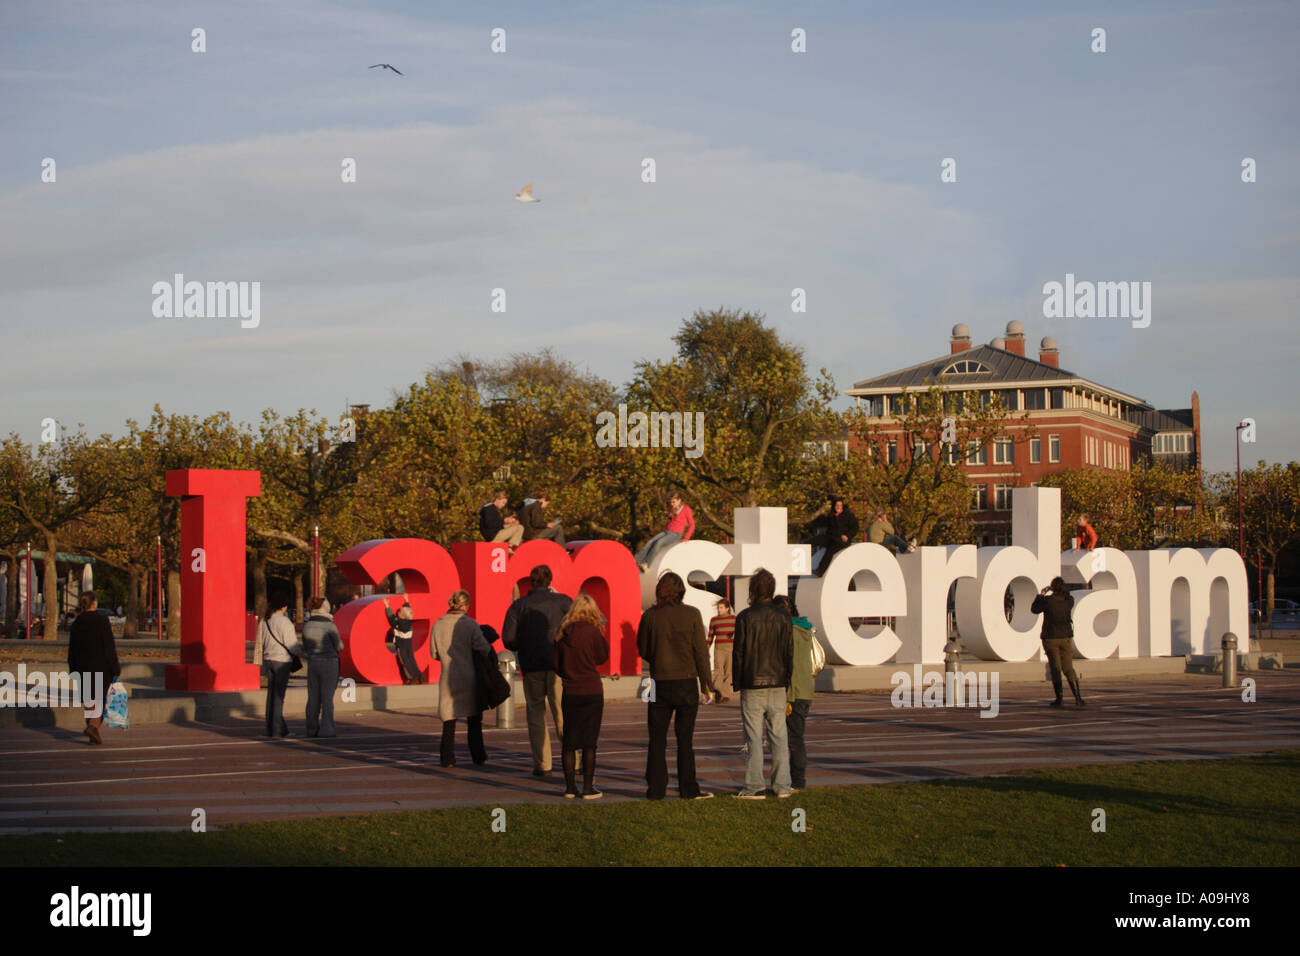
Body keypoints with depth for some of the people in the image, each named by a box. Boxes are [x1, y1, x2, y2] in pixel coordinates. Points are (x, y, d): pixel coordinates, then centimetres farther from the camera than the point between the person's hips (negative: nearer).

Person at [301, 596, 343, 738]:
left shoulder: (306, 626, 2)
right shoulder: (329, 626, -12)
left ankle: (312, 729, 12)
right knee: (327, 698, -2)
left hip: (312, 663, 5)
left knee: (313, 698, 10)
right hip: (329, 663, -5)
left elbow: (305, 647, 9)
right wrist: (341, 643, 11)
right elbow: (339, 646, -8)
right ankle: (326, 729, -4)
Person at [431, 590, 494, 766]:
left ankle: (447, 757, 1)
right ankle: (478, 755, 15)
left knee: (449, 718, 7)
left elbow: (434, 654, 6)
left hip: (448, 677, 2)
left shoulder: (438, 625, 1)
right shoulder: (470, 624, -8)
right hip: (469, 676, -2)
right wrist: (489, 650, 2)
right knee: (474, 718, 11)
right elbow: (481, 646, -20)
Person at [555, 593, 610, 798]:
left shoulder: (563, 633, 1)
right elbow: (602, 657, 4)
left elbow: (556, 664, 7)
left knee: (569, 742, 10)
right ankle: (588, 789, 2)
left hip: (569, 693, 3)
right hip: (592, 692, -3)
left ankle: (570, 787, 13)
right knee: (589, 742, 2)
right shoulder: (593, 632, -10)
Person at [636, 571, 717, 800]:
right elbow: (700, 651, -5)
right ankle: (688, 789, 7)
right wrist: (706, 680, 4)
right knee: (685, 738, 5)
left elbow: (643, 650, 6)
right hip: (686, 682, -1)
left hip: (660, 683, 1)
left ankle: (656, 789, 8)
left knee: (657, 738, 8)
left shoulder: (650, 616, -3)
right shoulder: (692, 614, -7)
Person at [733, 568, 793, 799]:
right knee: (779, 736, 8)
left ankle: (755, 787, -1)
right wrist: (786, 679, 13)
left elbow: (739, 652, -6)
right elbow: (789, 652, 4)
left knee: (754, 737, 0)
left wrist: (737, 682, 3)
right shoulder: (783, 616, 2)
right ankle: (782, 786, 8)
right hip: (777, 685, 3)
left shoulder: (745, 617, -8)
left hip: (752, 686, -3)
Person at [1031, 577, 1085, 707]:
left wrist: (1041, 595, 11)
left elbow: (1034, 609, 0)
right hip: (1066, 637, 3)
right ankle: (1077, 696, -5)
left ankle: (1059, 698, 2)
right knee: (1068, 668, 8)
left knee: (1056, 668, 4)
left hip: (1051, 638, -3)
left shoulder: (1047, 601, -16)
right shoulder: (1069, 600, -5)